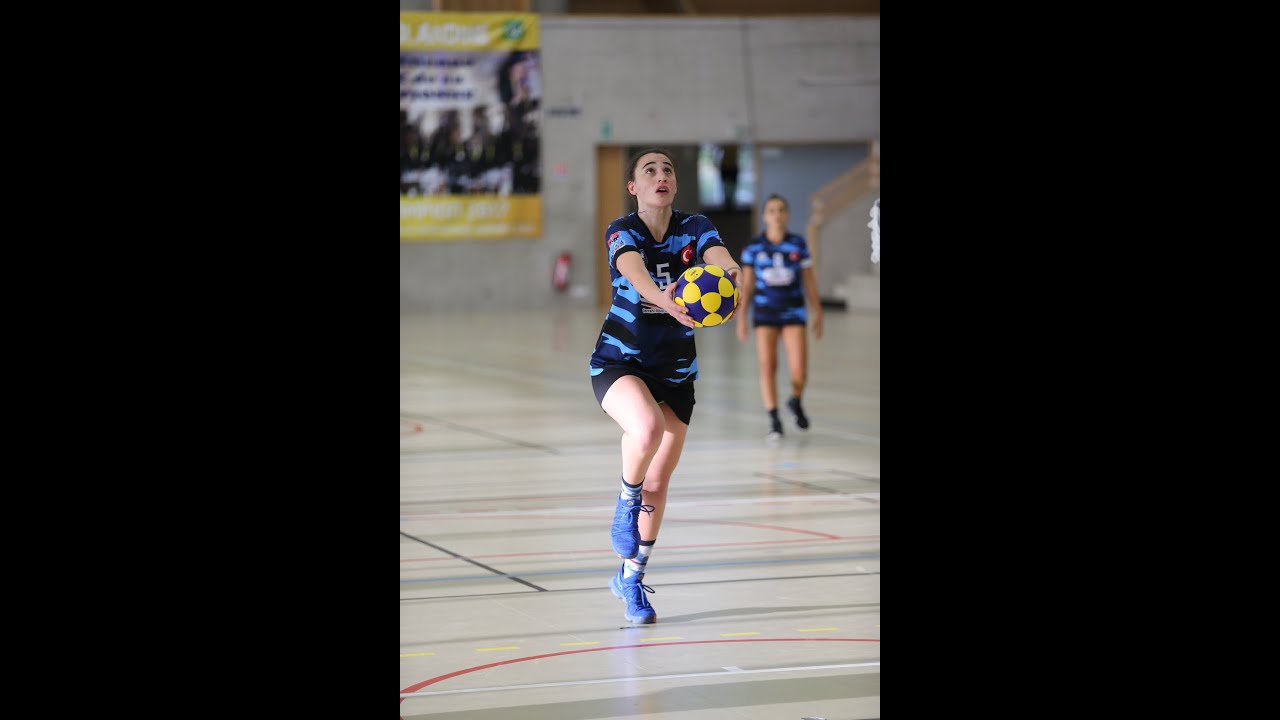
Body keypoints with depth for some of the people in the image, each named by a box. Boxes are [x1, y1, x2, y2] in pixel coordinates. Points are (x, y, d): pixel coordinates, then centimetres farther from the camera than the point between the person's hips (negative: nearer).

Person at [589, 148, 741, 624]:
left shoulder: (695, 228, -6)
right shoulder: (622, 233, -15)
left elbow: (718, 256, -28)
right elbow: (635, 271, -37)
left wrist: (727, 270, -54)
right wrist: (664, 300, -59)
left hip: (675, 370, 4)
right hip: (618, 363, -4)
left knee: (658, 483, 7)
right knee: (647, 427, -36)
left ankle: (631, 578, 26)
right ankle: (626, 502, -5)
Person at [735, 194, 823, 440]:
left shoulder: (798, 244, 1)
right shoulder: (753, 248, -1)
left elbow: (809, 280, 7)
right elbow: (746, 284, 4)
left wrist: (817, 312, 7)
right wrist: (741, 318, 1)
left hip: (793, 311, 0)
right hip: (765, 313, 0)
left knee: (799, 371, -6)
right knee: (767, 367, -7)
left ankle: (795, 402, 26)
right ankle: (774, 421, 1)